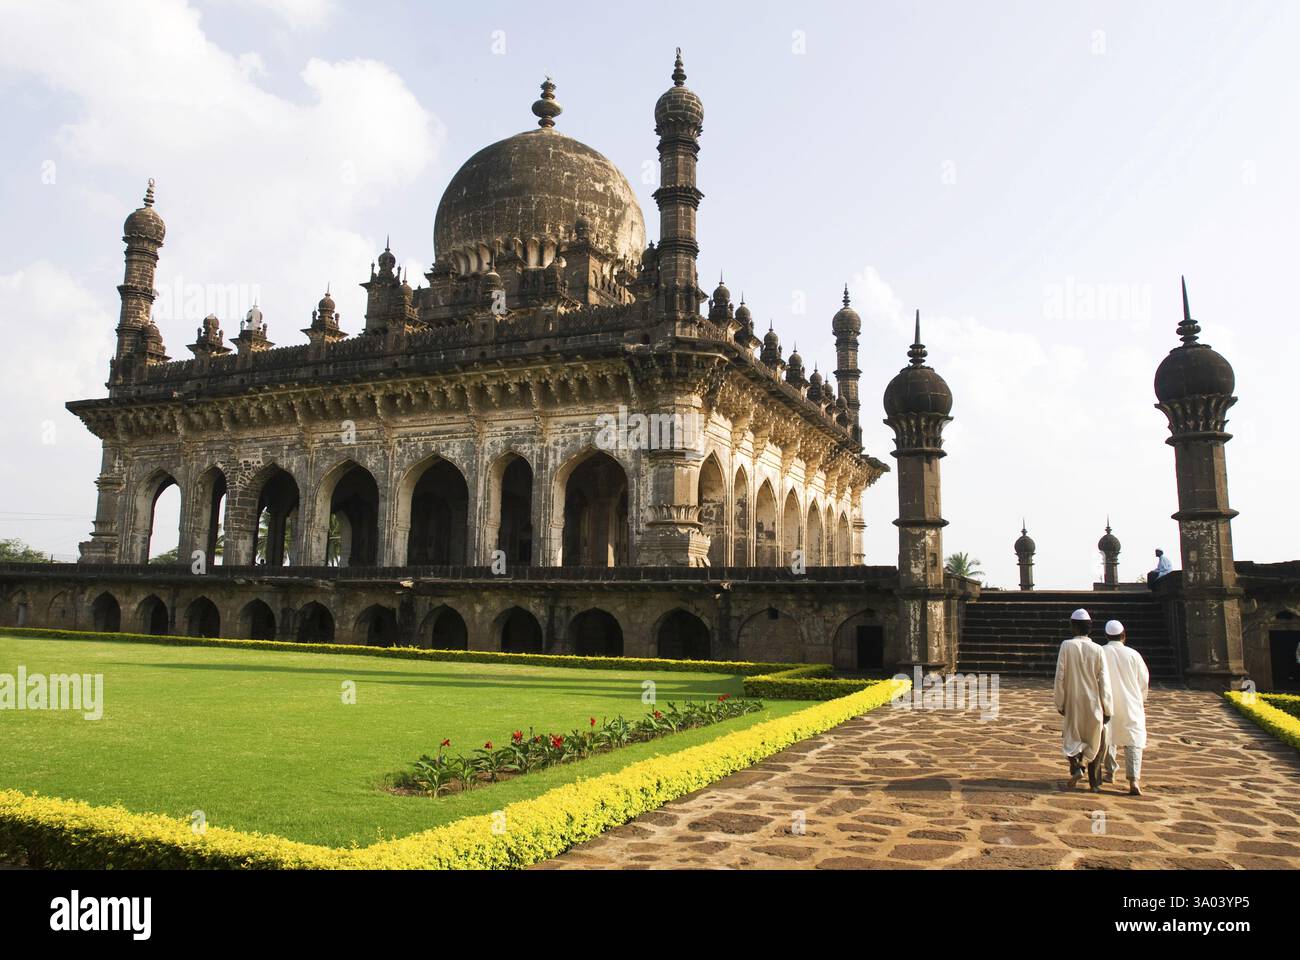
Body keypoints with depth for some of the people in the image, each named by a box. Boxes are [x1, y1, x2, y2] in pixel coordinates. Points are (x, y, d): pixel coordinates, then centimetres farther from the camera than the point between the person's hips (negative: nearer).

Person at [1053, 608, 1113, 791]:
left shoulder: (1067, 646, -8)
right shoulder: (1097, 650, -5)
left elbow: (1060, 677, -9)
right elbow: (1104, 682, -6)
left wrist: (1060, 703, 1)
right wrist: (1107, 709, 2)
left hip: (1073, 703, -1)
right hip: (1094, 704, 1)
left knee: (1070, 738, 15)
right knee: (1095, 743, 14)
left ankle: (1076, 766, -10)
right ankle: (1094, 784, 16)